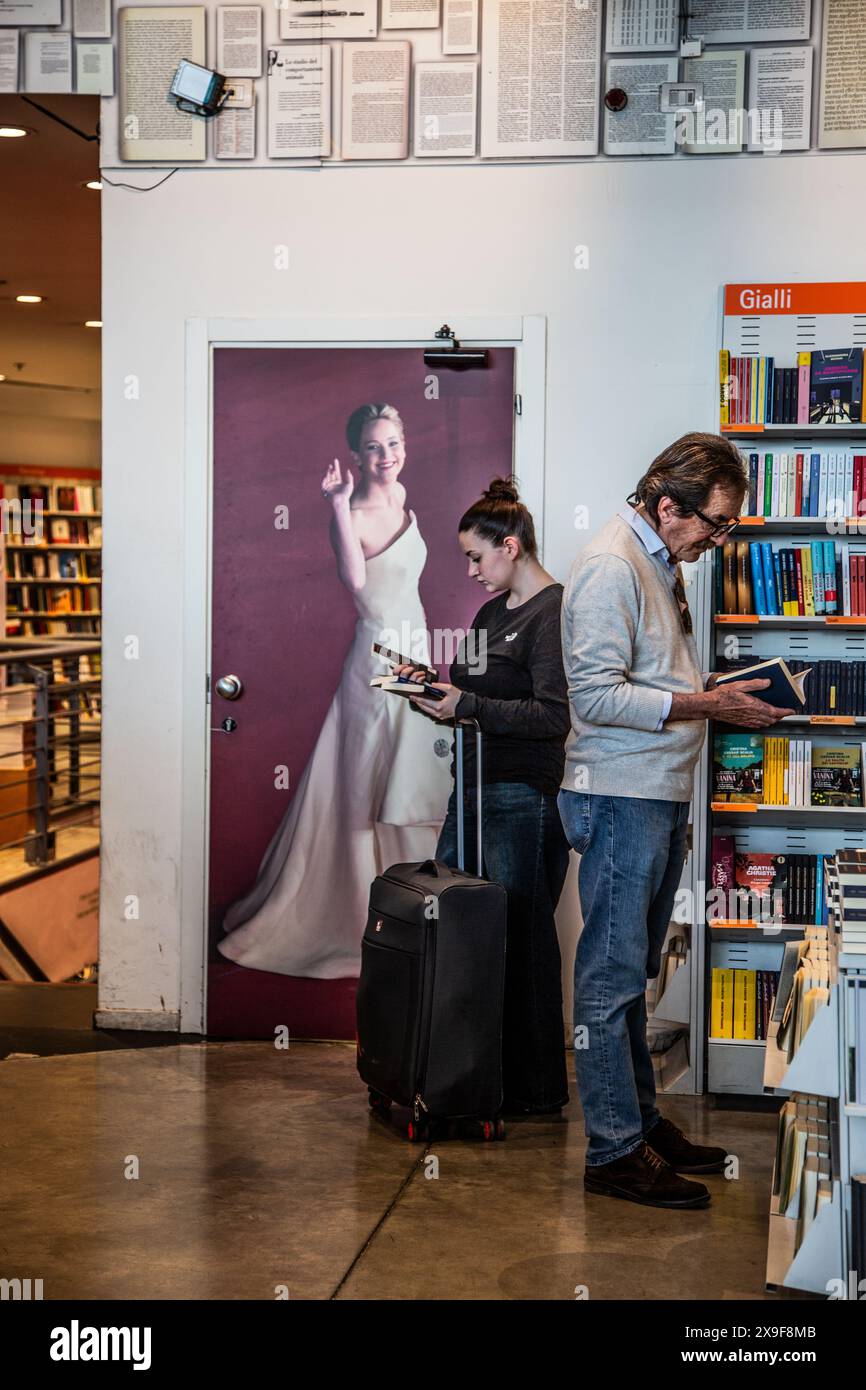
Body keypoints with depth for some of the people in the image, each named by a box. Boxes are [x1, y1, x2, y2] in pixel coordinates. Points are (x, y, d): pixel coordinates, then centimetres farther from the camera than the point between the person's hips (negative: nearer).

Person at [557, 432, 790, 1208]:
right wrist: (709, 706, -19)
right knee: (613, 979, -3)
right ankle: (614, 1152, 4)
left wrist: (717, 692, 9)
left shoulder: (663, 563, 17)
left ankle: (641, 1122, 26)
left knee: (633, 974, 17)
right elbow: (598, 695, -21)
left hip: (661, 796, 10)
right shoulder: (611, 565, -15)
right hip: (620, 799, -10)